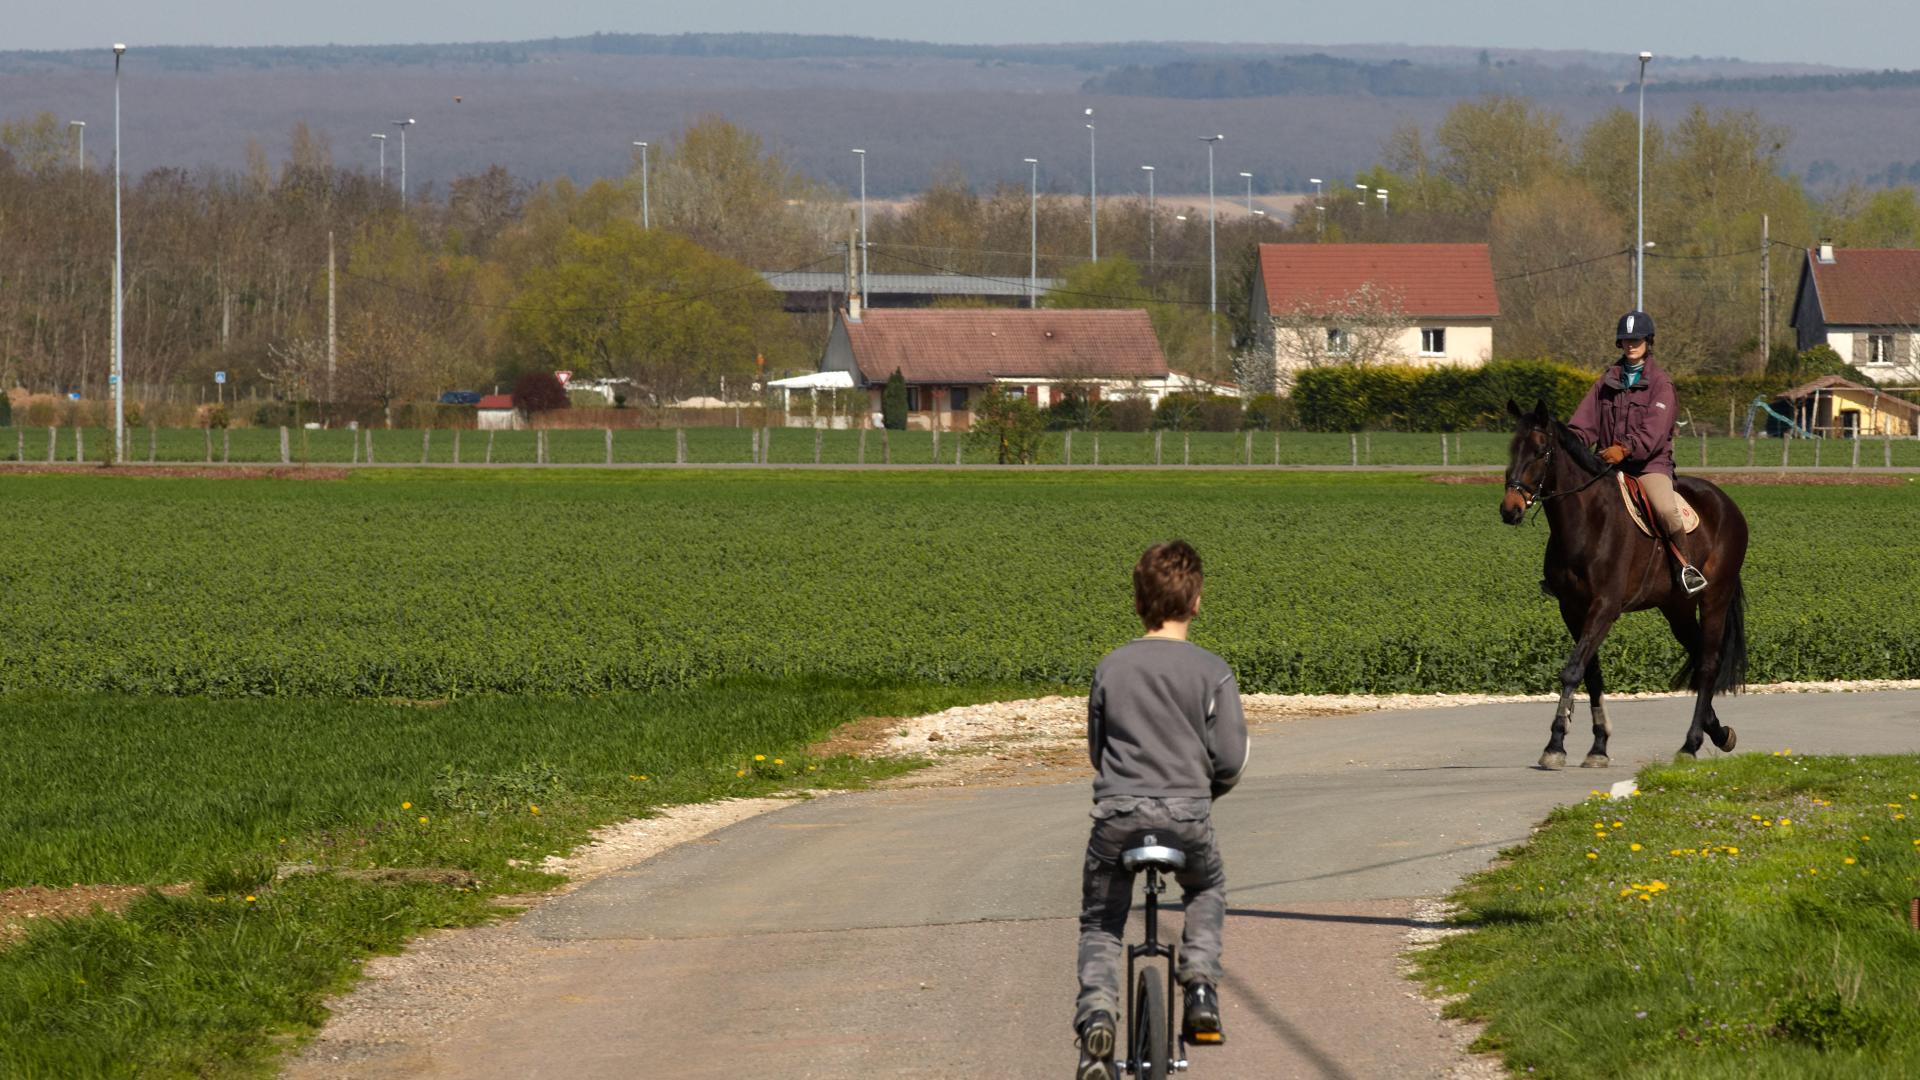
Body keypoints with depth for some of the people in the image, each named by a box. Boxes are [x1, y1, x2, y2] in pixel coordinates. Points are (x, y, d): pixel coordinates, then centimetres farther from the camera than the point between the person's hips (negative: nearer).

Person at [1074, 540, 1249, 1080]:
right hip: (1187, 814, -1)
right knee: (1207, 891, 31)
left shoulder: (1110, 668, 4)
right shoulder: (1212, 672, -3)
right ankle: (1200, 987, 12)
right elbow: (1230, 759, -3)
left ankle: (1096, 1019, -9)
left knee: (1100, 924, 16)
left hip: (1116, 812, 1)